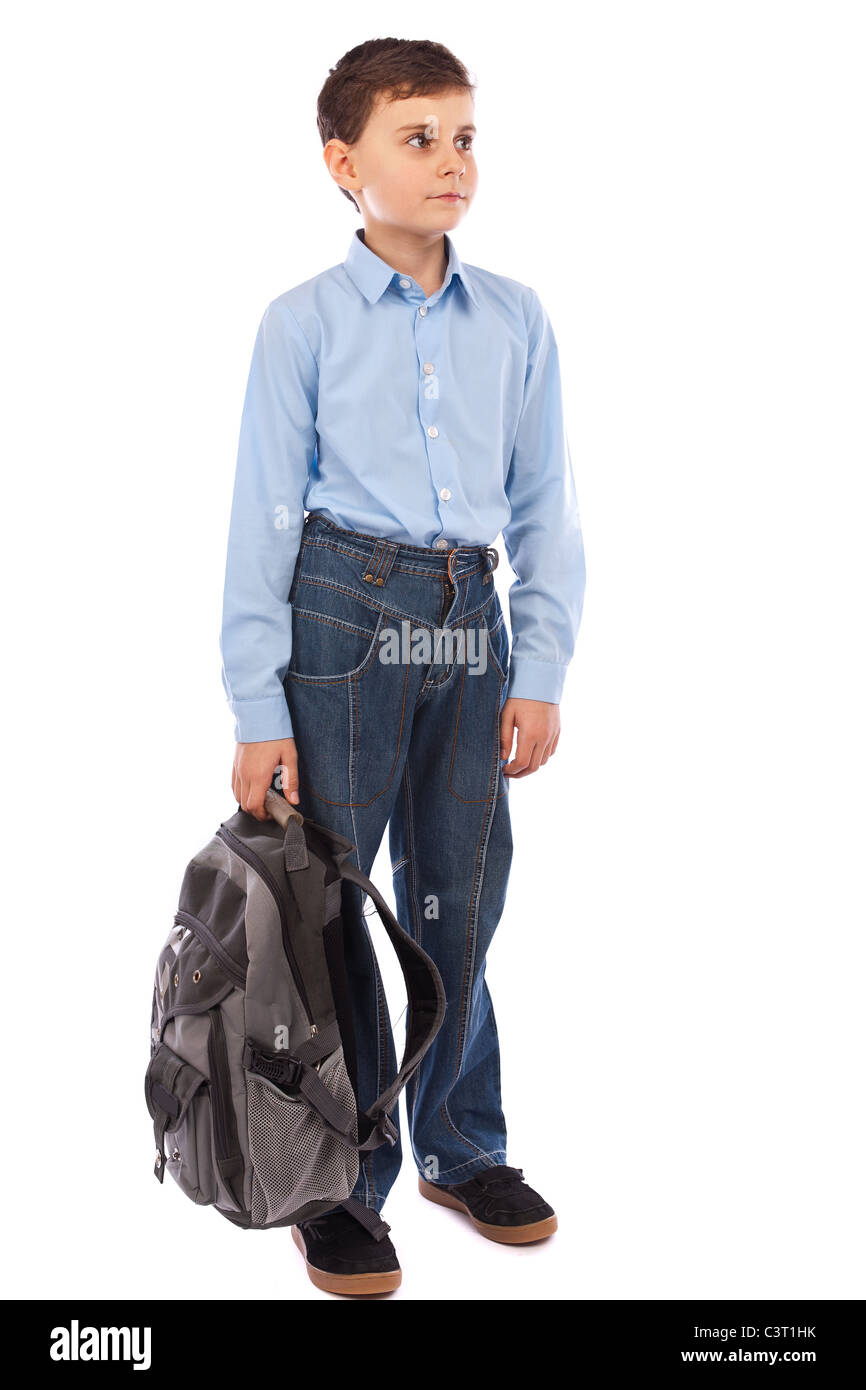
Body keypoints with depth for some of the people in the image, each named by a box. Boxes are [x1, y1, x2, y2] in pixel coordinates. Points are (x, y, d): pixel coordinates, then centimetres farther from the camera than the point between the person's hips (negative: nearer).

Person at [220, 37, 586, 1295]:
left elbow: (545, 508, 9)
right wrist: (259, 712, -6)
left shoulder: (516, 320, 7)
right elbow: (263, 518, -2)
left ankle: (460, 1146, 29)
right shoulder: (303, 322, -2)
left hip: (471, 623, 3)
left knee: (462, 895, 10)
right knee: (326, 903, 2)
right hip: (344, 613, -3)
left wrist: (541, 672, 3)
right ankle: (339, 1183, 17)